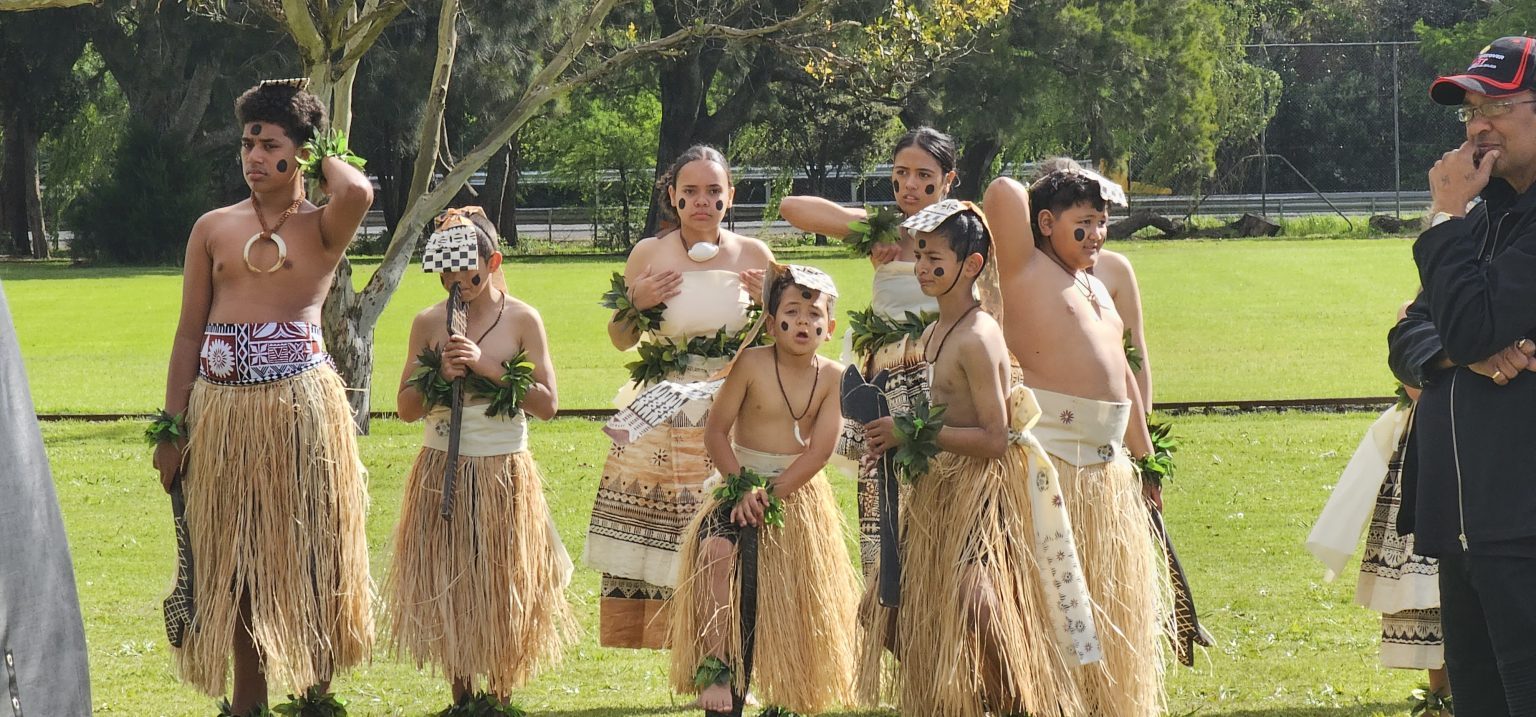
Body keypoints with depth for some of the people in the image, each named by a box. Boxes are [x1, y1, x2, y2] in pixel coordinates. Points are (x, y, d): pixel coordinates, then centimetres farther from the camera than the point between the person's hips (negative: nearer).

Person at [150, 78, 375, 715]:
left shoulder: (321, 227, 3)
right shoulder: (213, 228, 10)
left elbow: (359, 192, -22)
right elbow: (190, 332, 9)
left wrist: (323, 159, -1)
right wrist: (171, 428, 4)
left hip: (301, 406, -3)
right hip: (221, 411, 3)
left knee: (304, 554, 1)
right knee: (234, 560, 8)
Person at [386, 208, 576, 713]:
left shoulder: (522, 320, -3)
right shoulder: (429, 322, 2)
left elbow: (547, 404, -8)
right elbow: (406, 408, 5)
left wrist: (488, 366, -17)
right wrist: (439, 377, -14)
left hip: (503, 474, -2)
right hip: (441, 474, 2)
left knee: (502, 592, 0)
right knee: (445, 589, 1)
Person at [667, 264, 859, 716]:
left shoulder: (832, 377, -5)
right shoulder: (752, 364, -9)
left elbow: (820, 450, -11)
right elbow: (716, 432, -8)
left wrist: (772, 492, -20)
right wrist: (742, 487, -18)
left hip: (798, 493, 2)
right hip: (743, 482, -2)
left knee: (792, 595, 2)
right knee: (717, 549, -29)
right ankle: (718, 668, -23)